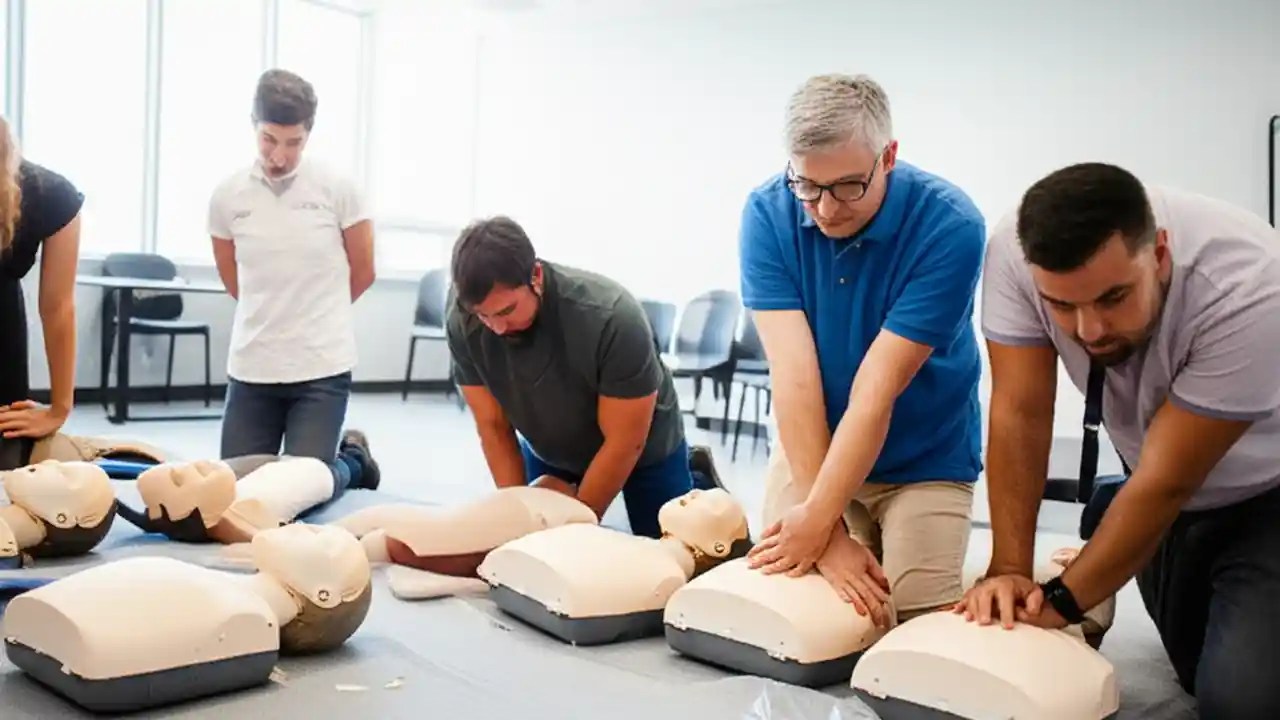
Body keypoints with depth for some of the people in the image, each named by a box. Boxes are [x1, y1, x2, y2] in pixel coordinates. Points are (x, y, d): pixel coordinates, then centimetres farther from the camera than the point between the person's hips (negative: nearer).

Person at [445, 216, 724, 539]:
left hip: (644, 447, -3)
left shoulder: (612, 318, -39)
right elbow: (492, 427, -14)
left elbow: (624, 444, -28)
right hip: (549, 449, 3)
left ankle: (697, 478, 29)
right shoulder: (463, 322, -27)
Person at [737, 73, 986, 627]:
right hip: (811, 442, 2)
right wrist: (832, 535, -28)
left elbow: (876, 390, -27)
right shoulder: (768, 214, -17)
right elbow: (794, 376, -24)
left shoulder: (950, 227, -24)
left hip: (924, 461, -2)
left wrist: (817, 521, -29)